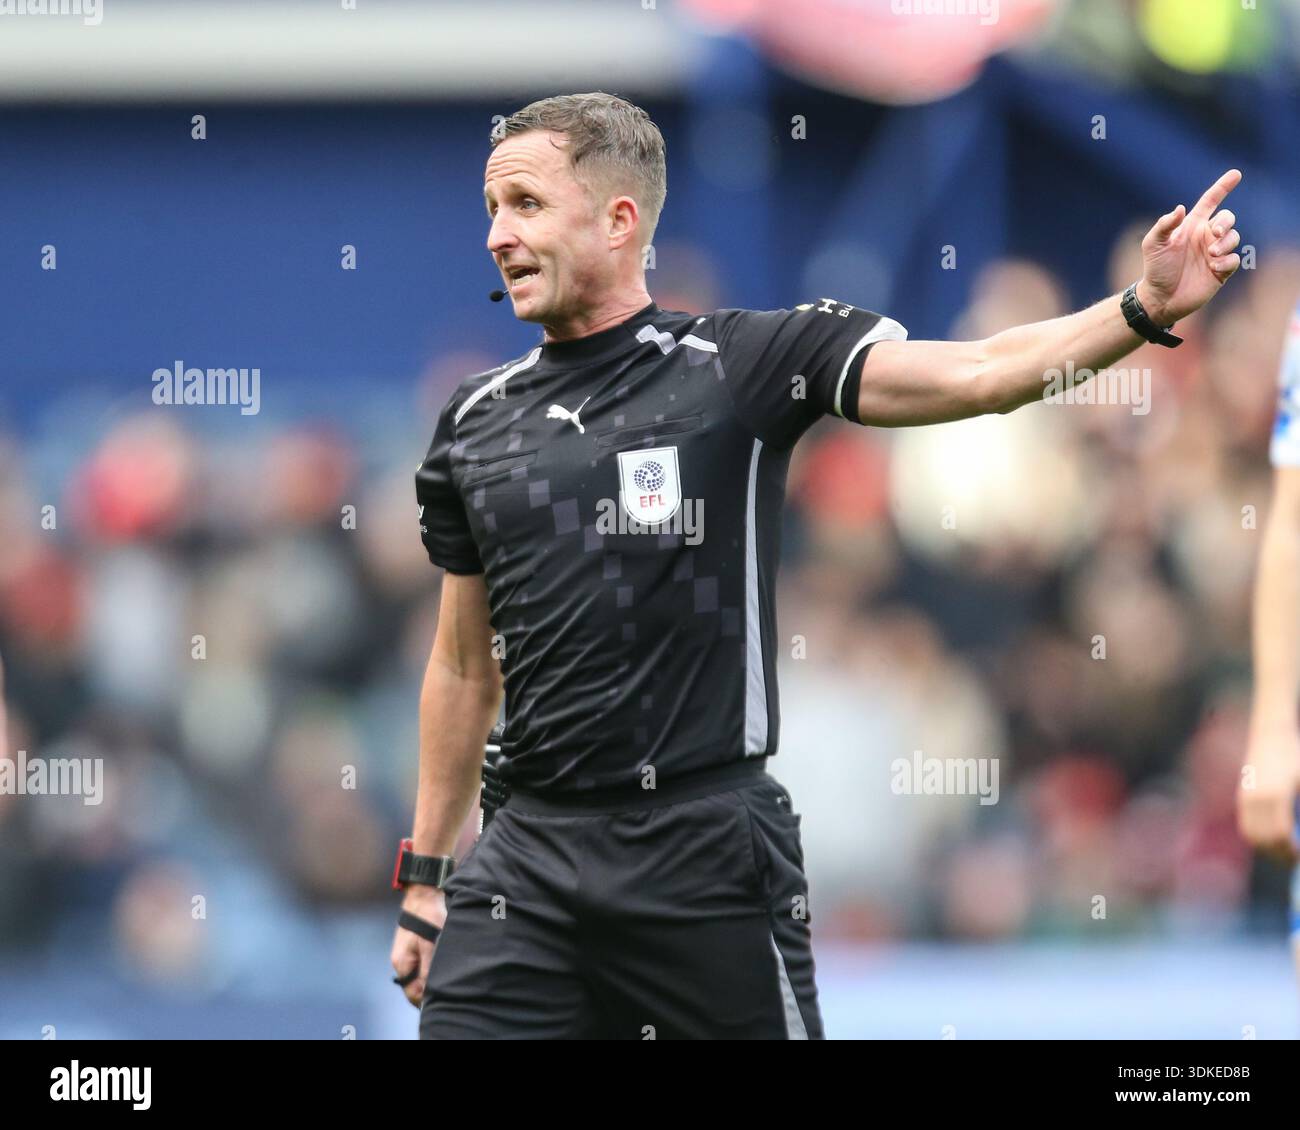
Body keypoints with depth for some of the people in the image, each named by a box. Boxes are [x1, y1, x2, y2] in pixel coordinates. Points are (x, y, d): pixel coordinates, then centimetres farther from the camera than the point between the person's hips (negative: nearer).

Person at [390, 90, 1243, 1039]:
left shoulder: (742, 364, -2)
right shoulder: (475, 421, 12)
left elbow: (981, 373, -12)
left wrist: (1144, 309, -27)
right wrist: (426, 879, 19)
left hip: (706, 852, -4)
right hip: (531, 860, 4)